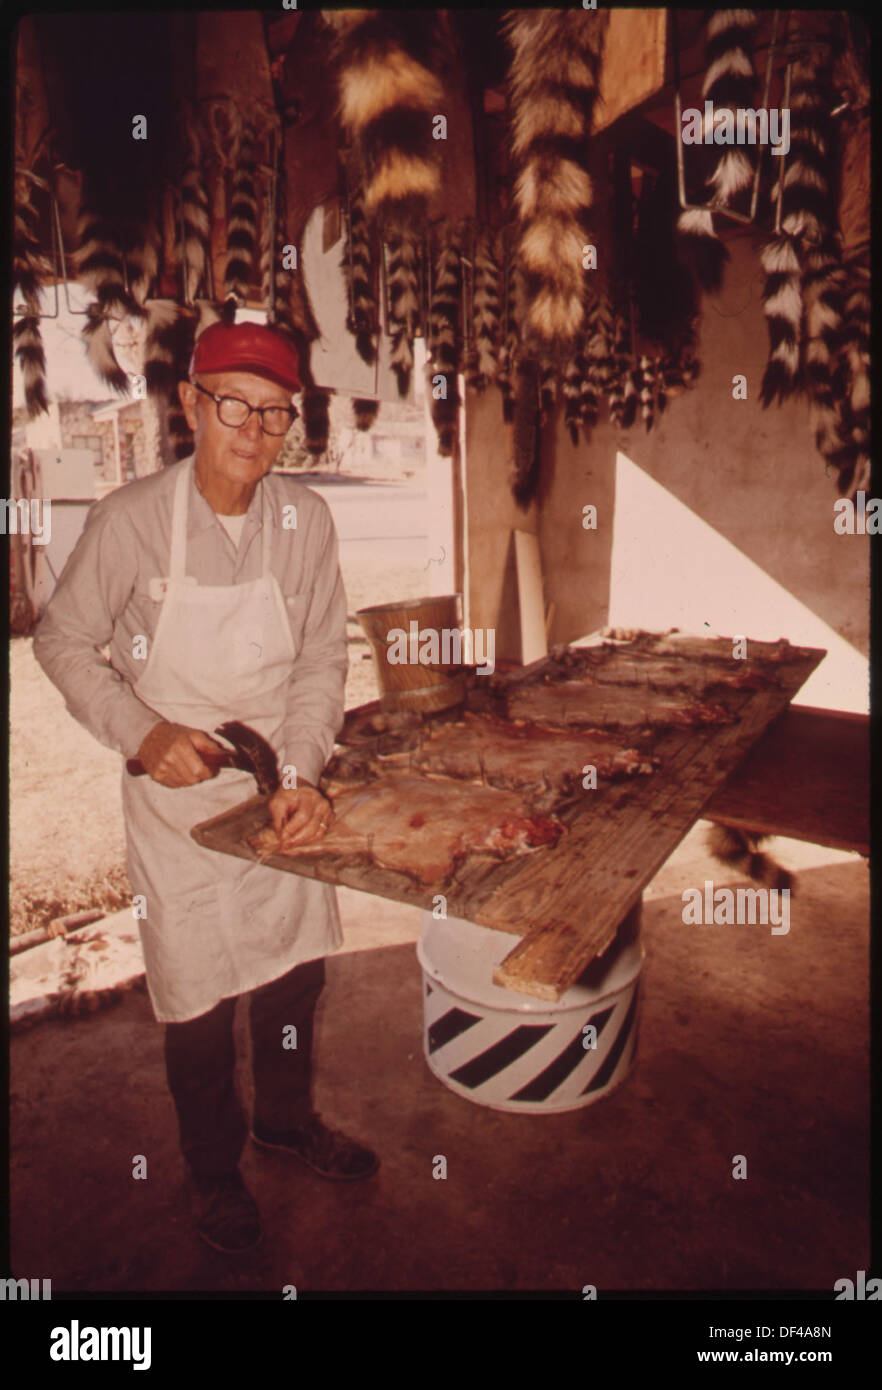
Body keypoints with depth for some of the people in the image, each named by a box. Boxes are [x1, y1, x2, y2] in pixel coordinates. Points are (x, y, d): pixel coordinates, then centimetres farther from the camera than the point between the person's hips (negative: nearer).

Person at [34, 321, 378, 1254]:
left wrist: (302, 775, -13)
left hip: (283, 789, 3)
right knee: (199, 999, 10)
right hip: (178, 796, -3)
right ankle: (213, 1169, 38)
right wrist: (143, 734, -18)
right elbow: (62, 643, -5)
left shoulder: (305, 518, -7)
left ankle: (287, 1119, 48)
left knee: (296, 968, 18)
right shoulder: (130, 520, -16)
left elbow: (322, 658, -2)